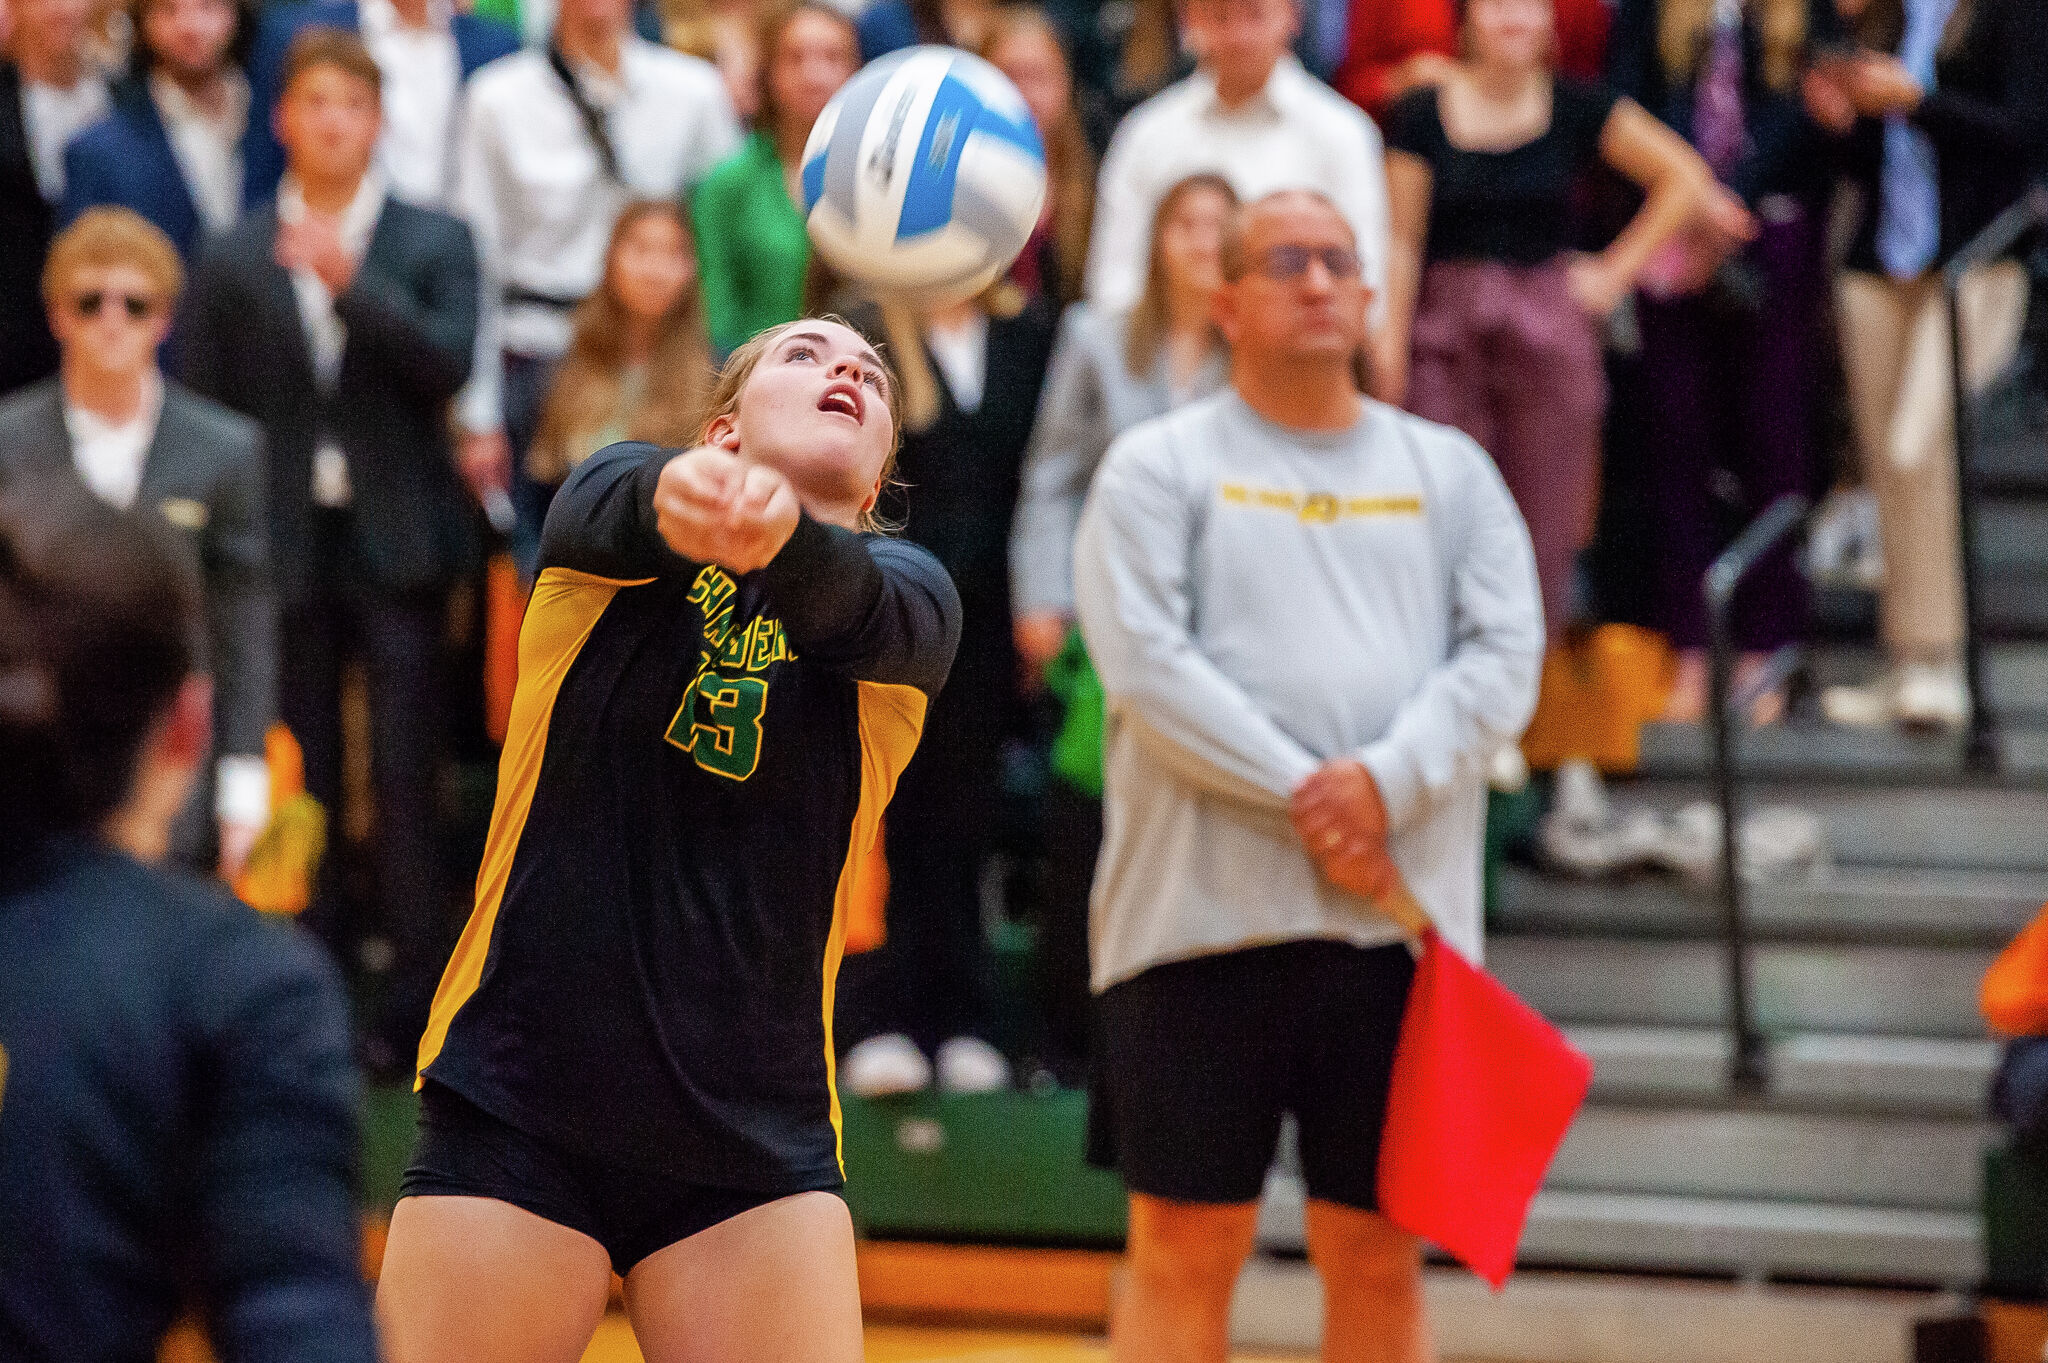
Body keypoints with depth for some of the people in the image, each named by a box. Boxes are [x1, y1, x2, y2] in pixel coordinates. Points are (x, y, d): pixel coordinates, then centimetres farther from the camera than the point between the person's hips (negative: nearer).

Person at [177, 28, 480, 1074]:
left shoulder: (434, 244, 5)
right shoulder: (235, 260, 8)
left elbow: (449, 361, -11)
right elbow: (201, 407, 6)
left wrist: (353, 282, -21)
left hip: (397, 546, -2)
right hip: (285, 548, 2)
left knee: (404, 781, -6)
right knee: (296, 781, 4)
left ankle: (414, 1000, 0)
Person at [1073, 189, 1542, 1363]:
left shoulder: (1450, 471, 15)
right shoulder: (1160, 467, 5)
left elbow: (1504, 661, 3)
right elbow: (1147, 663, -8)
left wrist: (1388, 784, -14)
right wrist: (1307, 801, -14)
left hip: (1400, 924, 3)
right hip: (1206, 915, -3)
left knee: (1380, 1252, 6)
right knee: (1185, 1246, -2)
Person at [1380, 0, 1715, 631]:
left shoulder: (1575, 109, 3)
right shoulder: (1422, 115, 1)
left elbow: (1684, 178, 7)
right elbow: (1401, 240, 0)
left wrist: (1616, 271, 3)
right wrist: (1390, 343, -8)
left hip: (1550, 332, 1)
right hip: (1448, 334, -1)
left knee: (1546, 525, 1)